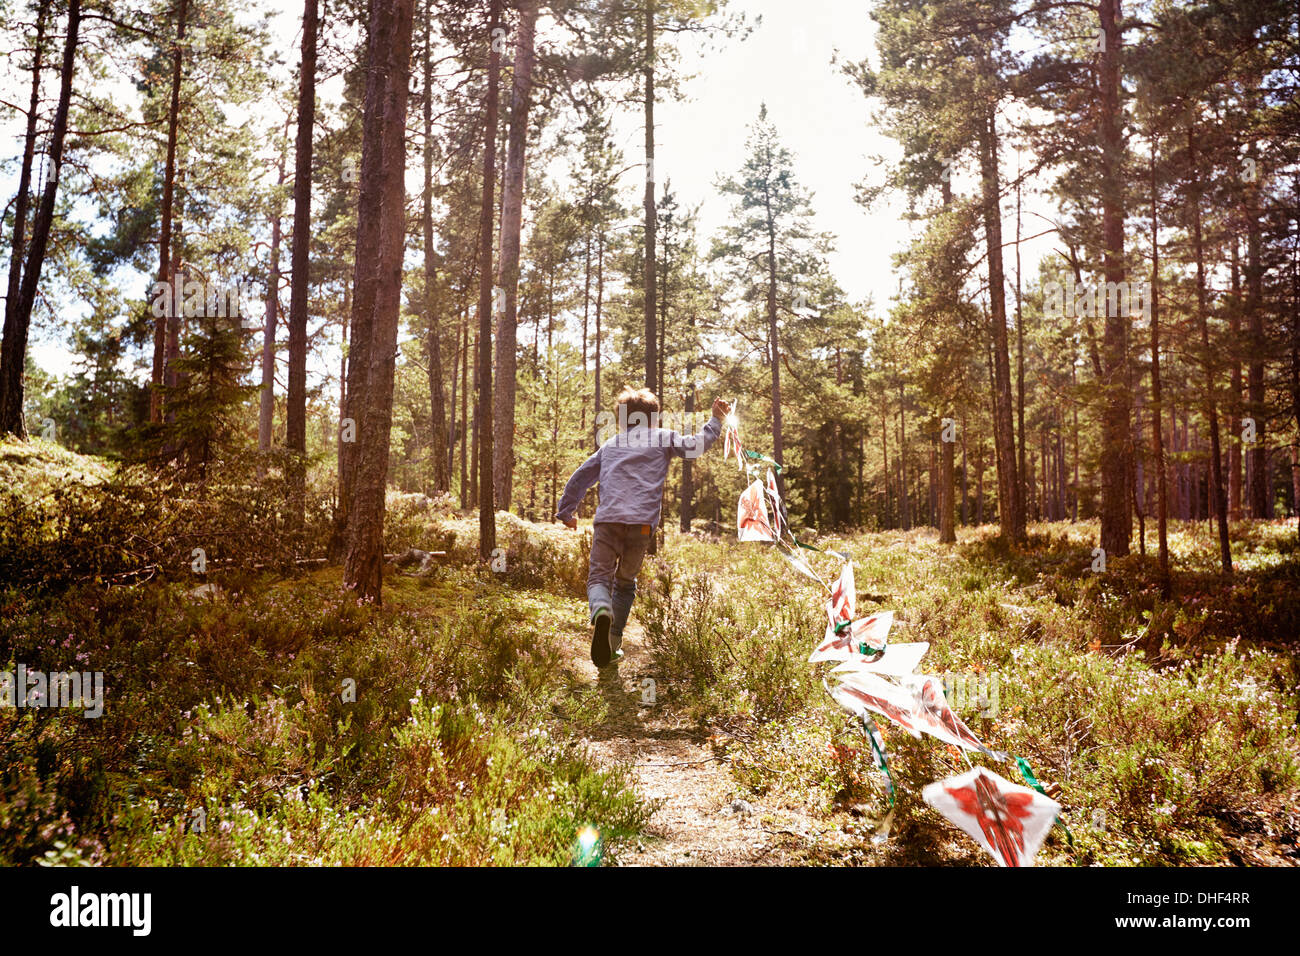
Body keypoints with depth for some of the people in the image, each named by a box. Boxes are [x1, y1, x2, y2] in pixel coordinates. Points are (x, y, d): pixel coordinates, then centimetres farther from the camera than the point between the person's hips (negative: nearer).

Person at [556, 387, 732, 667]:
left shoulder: (610, 445, 27)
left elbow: (580, 478, 29)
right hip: (641, 522, -1)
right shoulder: (663, 438, 18)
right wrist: (716, 421, 20)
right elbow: (695, 445, 4)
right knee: (625, 582, 15)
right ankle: (612, 644, 10)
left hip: (607, 520, 1)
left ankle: (601, 612, -35)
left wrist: (566, 512, 40)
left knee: (599, 577, 0)